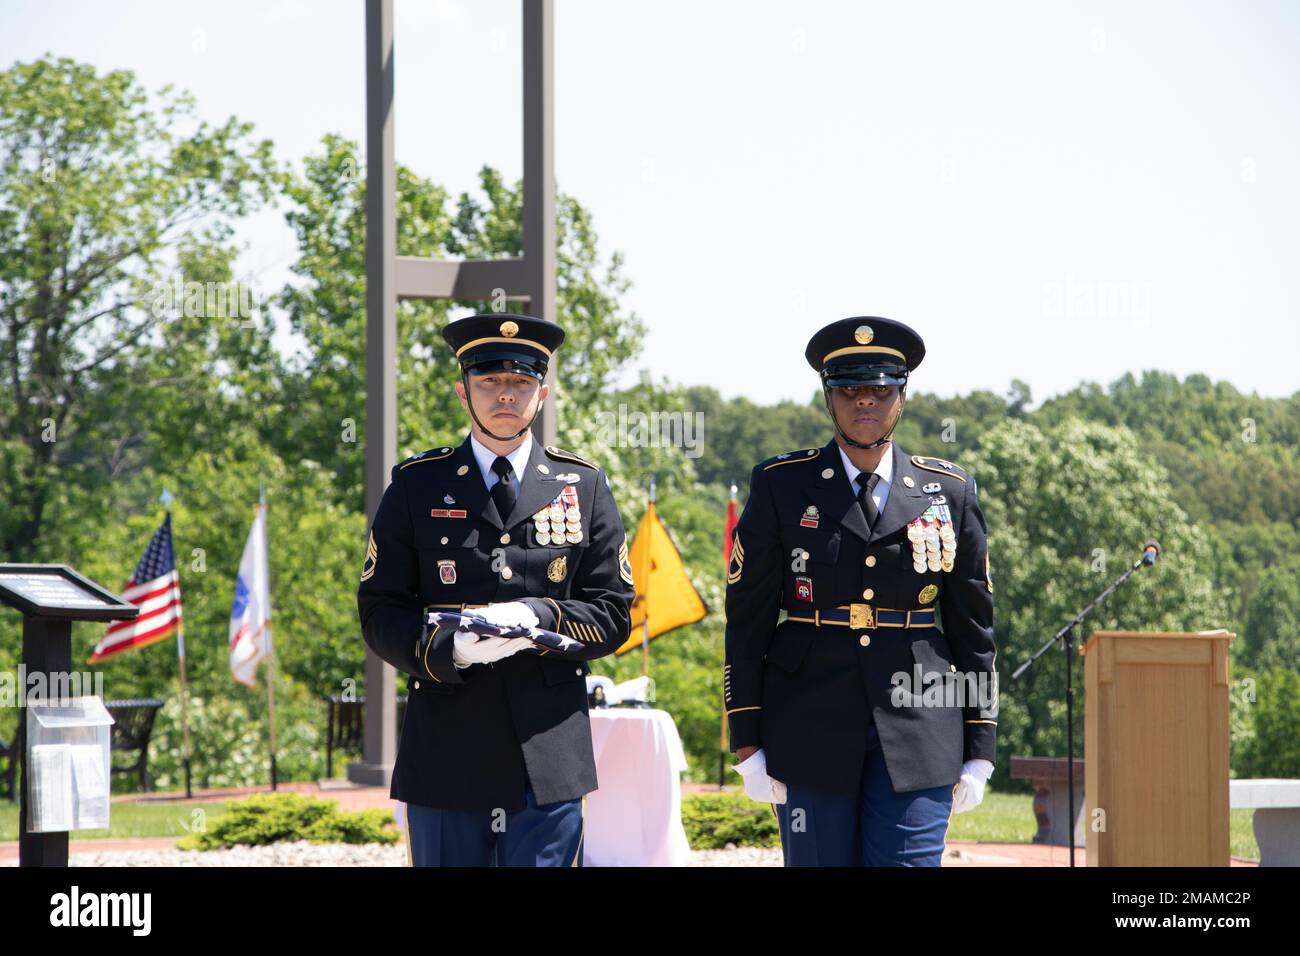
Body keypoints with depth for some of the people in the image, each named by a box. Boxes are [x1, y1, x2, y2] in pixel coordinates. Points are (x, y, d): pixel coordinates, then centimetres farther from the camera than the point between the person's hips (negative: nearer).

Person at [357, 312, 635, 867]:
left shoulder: (583, 488, 10)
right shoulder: (416, 486, 7)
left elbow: (613, 615, 7)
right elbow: (379, 612, 4)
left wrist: (539, 618, -13)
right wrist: (449, 649, -16)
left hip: (548, 756, 0)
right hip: (446, 753, 0)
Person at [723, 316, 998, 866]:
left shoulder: (950, 493, 7)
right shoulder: (781, 488, 4)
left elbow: (974, 630, 10)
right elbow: (747, 622, 4)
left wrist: (978, 754, 6)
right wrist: (748, 746, -1)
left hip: (919, 736, 0)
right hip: (811, 736, 0)